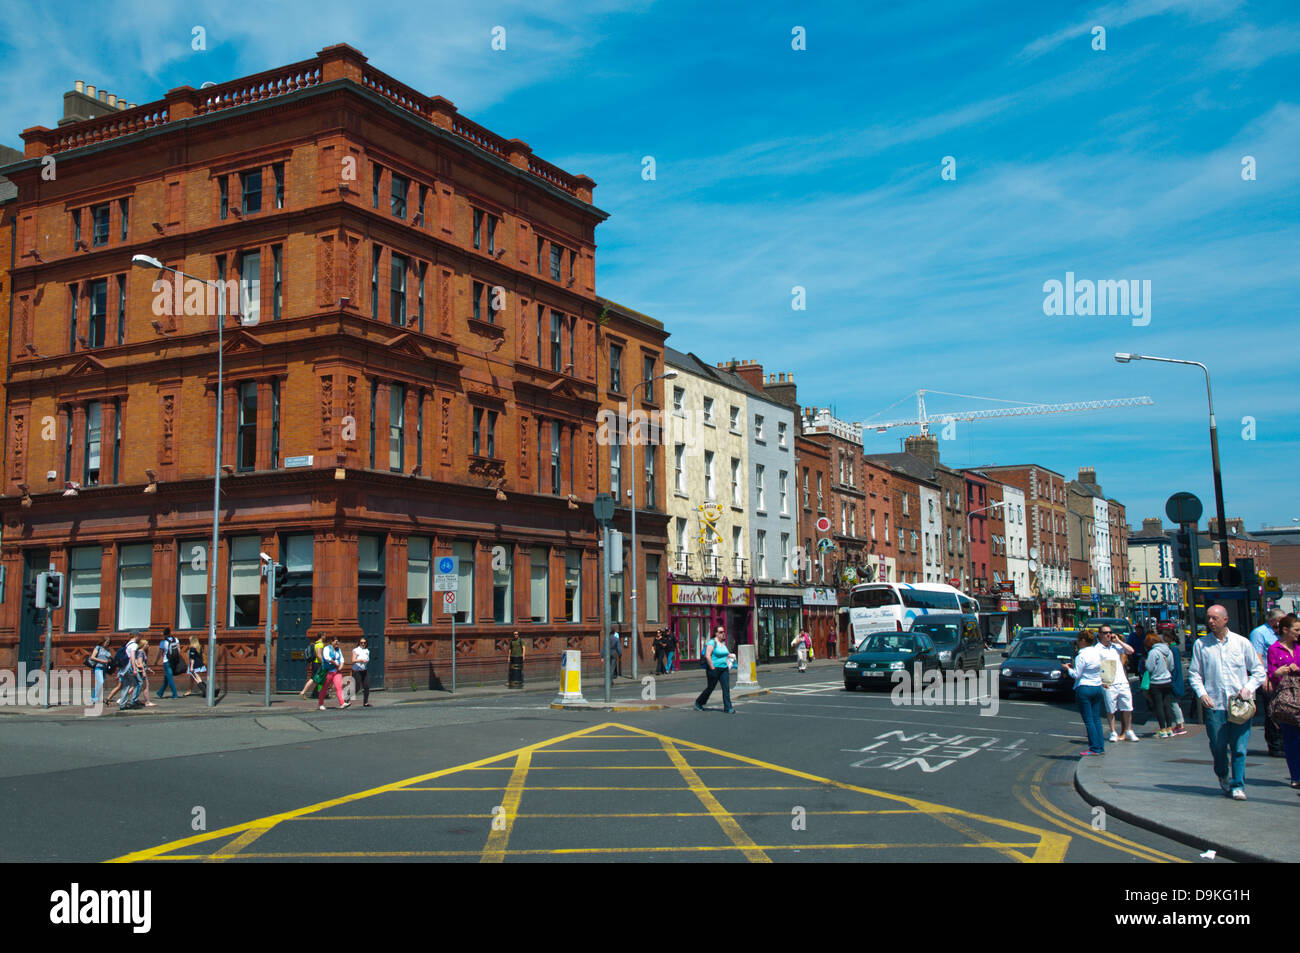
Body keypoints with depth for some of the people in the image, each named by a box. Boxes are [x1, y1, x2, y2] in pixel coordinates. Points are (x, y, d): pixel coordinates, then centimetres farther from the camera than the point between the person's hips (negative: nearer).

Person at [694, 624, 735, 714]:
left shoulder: (723, 643, 13)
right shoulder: (712, 642, -12)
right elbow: (707, 656, -20)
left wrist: (728, 661, 14)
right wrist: (712, 668, -20)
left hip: (724, 669, 7)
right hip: (714, 669, -7)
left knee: (726, 688, -4)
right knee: (710, 688, 5)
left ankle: (727, 708, -4)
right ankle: (699, 702, 26)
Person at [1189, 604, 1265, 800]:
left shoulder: (1241, 643, 5)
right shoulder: (1201, 644, 5)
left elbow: (1259, 671, 10)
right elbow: (1194, 673, 9)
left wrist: (1248, 688, -6)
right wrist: (1201, 693, -6)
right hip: (1214, 704, 0)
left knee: (1239, 747, -4)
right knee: (1218, 746, 5)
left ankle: (1238, 786, 7)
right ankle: (1223, 776, 32)